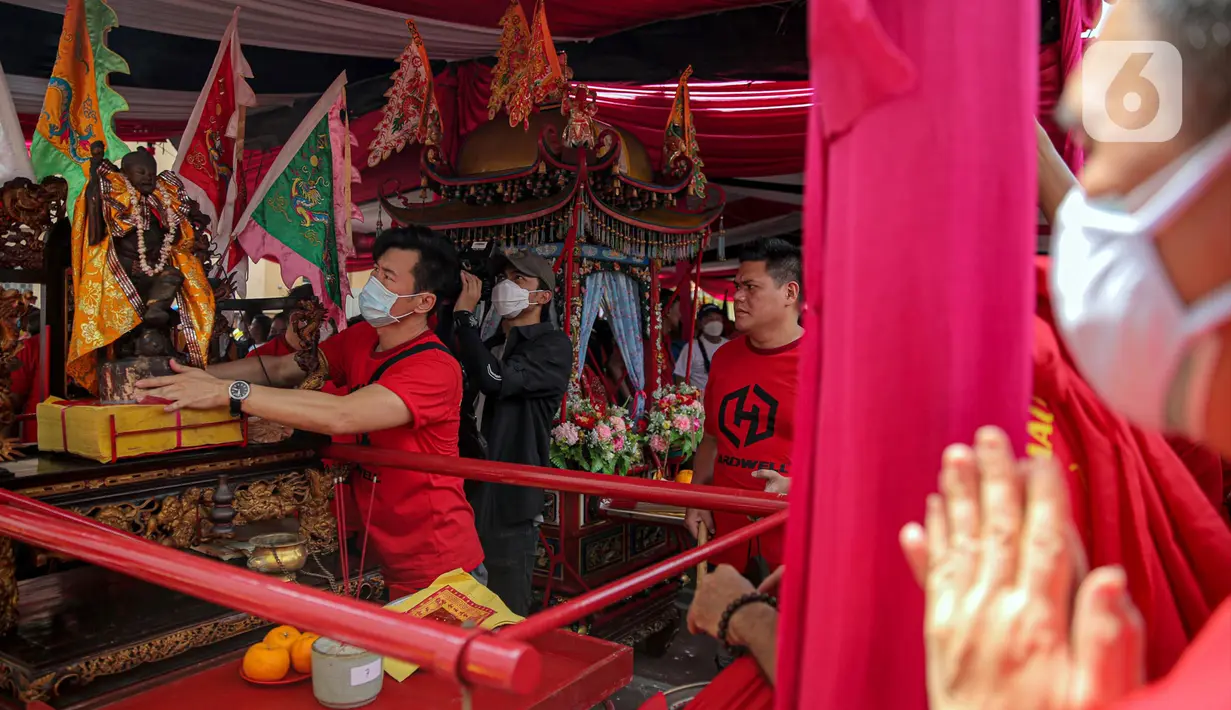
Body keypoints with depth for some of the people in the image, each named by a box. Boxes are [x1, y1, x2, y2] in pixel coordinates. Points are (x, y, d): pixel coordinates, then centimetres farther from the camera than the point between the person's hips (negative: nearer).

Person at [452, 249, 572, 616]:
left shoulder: (552, 345, -7)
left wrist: (464, 314, -14)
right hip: (472, 491, 7)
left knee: (509, 615, 1)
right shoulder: (489, 346, 18)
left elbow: (494, 379, -22)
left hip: (510, 501, -7)